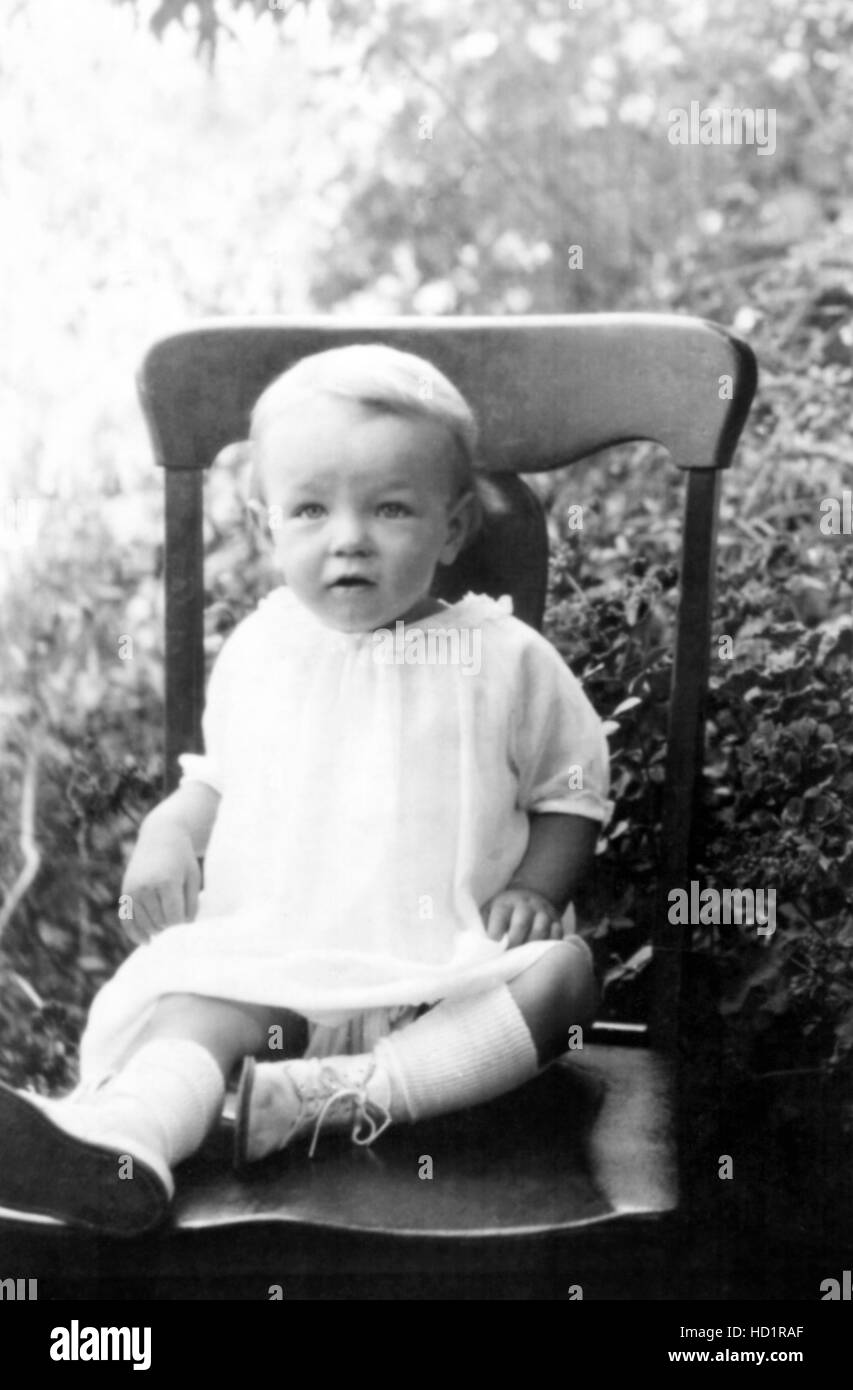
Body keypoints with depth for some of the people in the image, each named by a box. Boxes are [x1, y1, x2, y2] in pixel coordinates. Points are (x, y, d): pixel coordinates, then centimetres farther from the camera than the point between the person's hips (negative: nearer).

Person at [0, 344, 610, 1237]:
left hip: (441, 975, -1)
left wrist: (535, 886, -8)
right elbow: (218, 779, 21)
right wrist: (167, 832, -1)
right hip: (268, 959, 1)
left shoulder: (504, 659, 0)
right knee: (196, 1005, -27)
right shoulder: (259, 651, 8)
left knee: (561, 970, -28)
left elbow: (572, 789, 10)